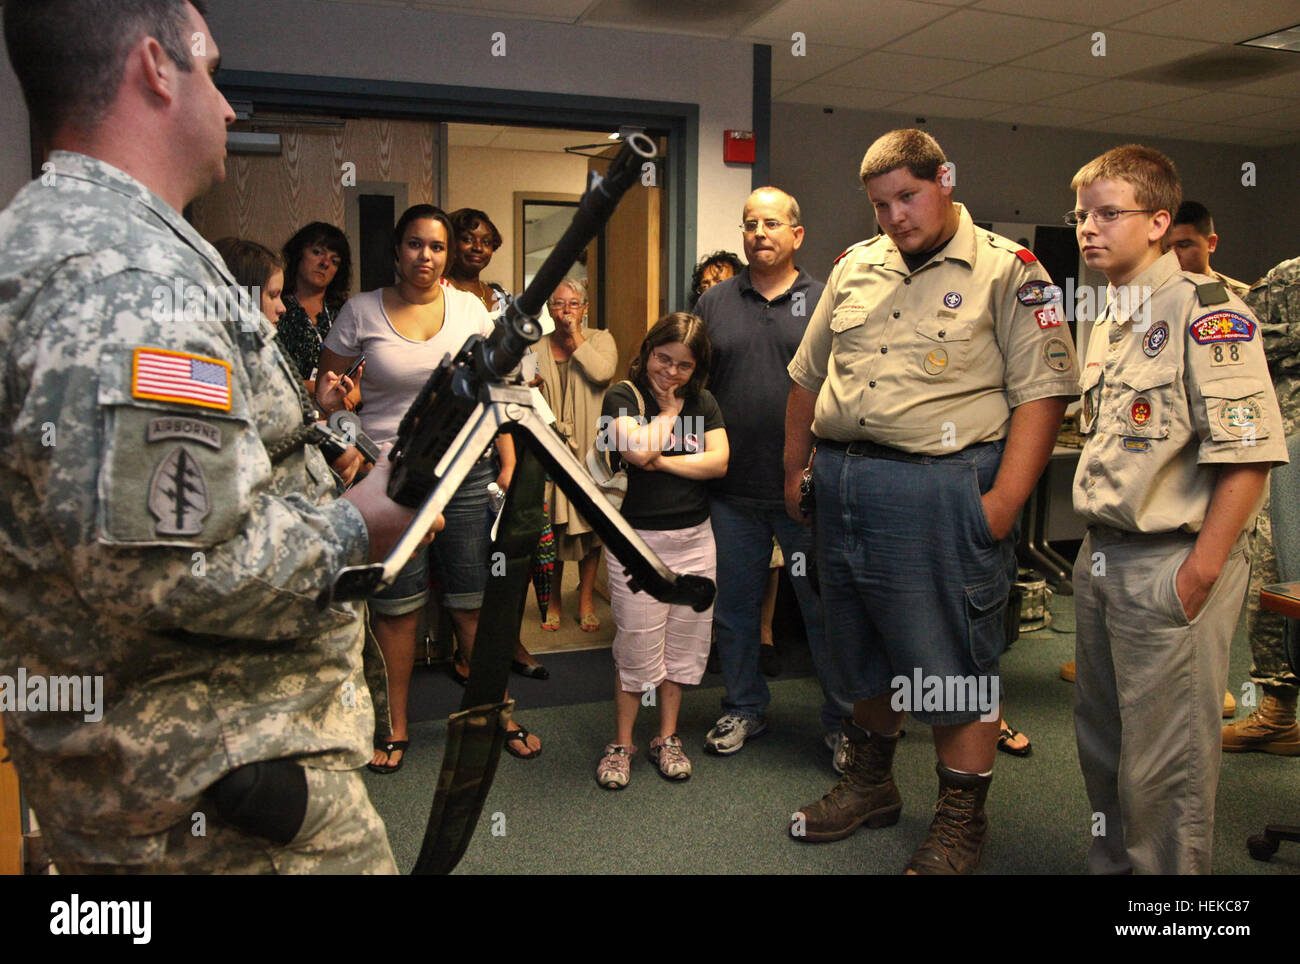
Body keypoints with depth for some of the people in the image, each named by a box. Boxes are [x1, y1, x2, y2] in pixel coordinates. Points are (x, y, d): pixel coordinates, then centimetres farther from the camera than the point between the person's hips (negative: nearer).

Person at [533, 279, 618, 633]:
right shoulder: (536, 348, 12)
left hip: (589, 448, -2)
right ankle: (553, 600, 16)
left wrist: (576, 338, -9)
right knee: (551, 524, 2)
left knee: (590, 521, 1)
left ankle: (586, 598, 14)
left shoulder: (600, 339, 5)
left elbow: (602, 372, -16)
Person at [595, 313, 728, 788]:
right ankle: (622, 743, 17)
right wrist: (668, 410, -7)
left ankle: (667, 737, 26)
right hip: (638, 540, -4)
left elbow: (719, 461, -4)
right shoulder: (623, 396, -3)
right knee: (637, 646, 0)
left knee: (683, 642, 10)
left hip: (695, 539, 4)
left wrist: (659, 461, -11)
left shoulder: (703, 402, 9)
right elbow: (638, 449, -20)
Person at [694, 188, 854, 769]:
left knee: (826, 607, 5)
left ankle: (842, 720, 21)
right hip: (733, 489, 3)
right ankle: (744, 709, 32)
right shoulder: (714, 303, 9)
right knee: (735, 606, 13)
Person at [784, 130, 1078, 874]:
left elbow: (1041, 392, -10)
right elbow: (809, 376, 20)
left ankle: (961, 820, 20)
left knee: (954, 662, 2)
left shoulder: (1007, 271, -3)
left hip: (943, 490, -6)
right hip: (842, 486, 6)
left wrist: (1004, 500, -18)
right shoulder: (854, 269, 14)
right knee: (864, 648, 18)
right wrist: (796, 469, 17)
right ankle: (871, 784, 37)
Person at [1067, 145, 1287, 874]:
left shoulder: (1206, 309, -13)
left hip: (1172, 562, -8)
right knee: (1102, 739, 20)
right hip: (1102, 559, 9)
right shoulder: (1109, 320, 13)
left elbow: (1248, 453, -19)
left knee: (1165, 761, 3)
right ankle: (1113, 860, 39)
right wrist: (1095, 543, 15)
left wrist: (1199, 574, -20)